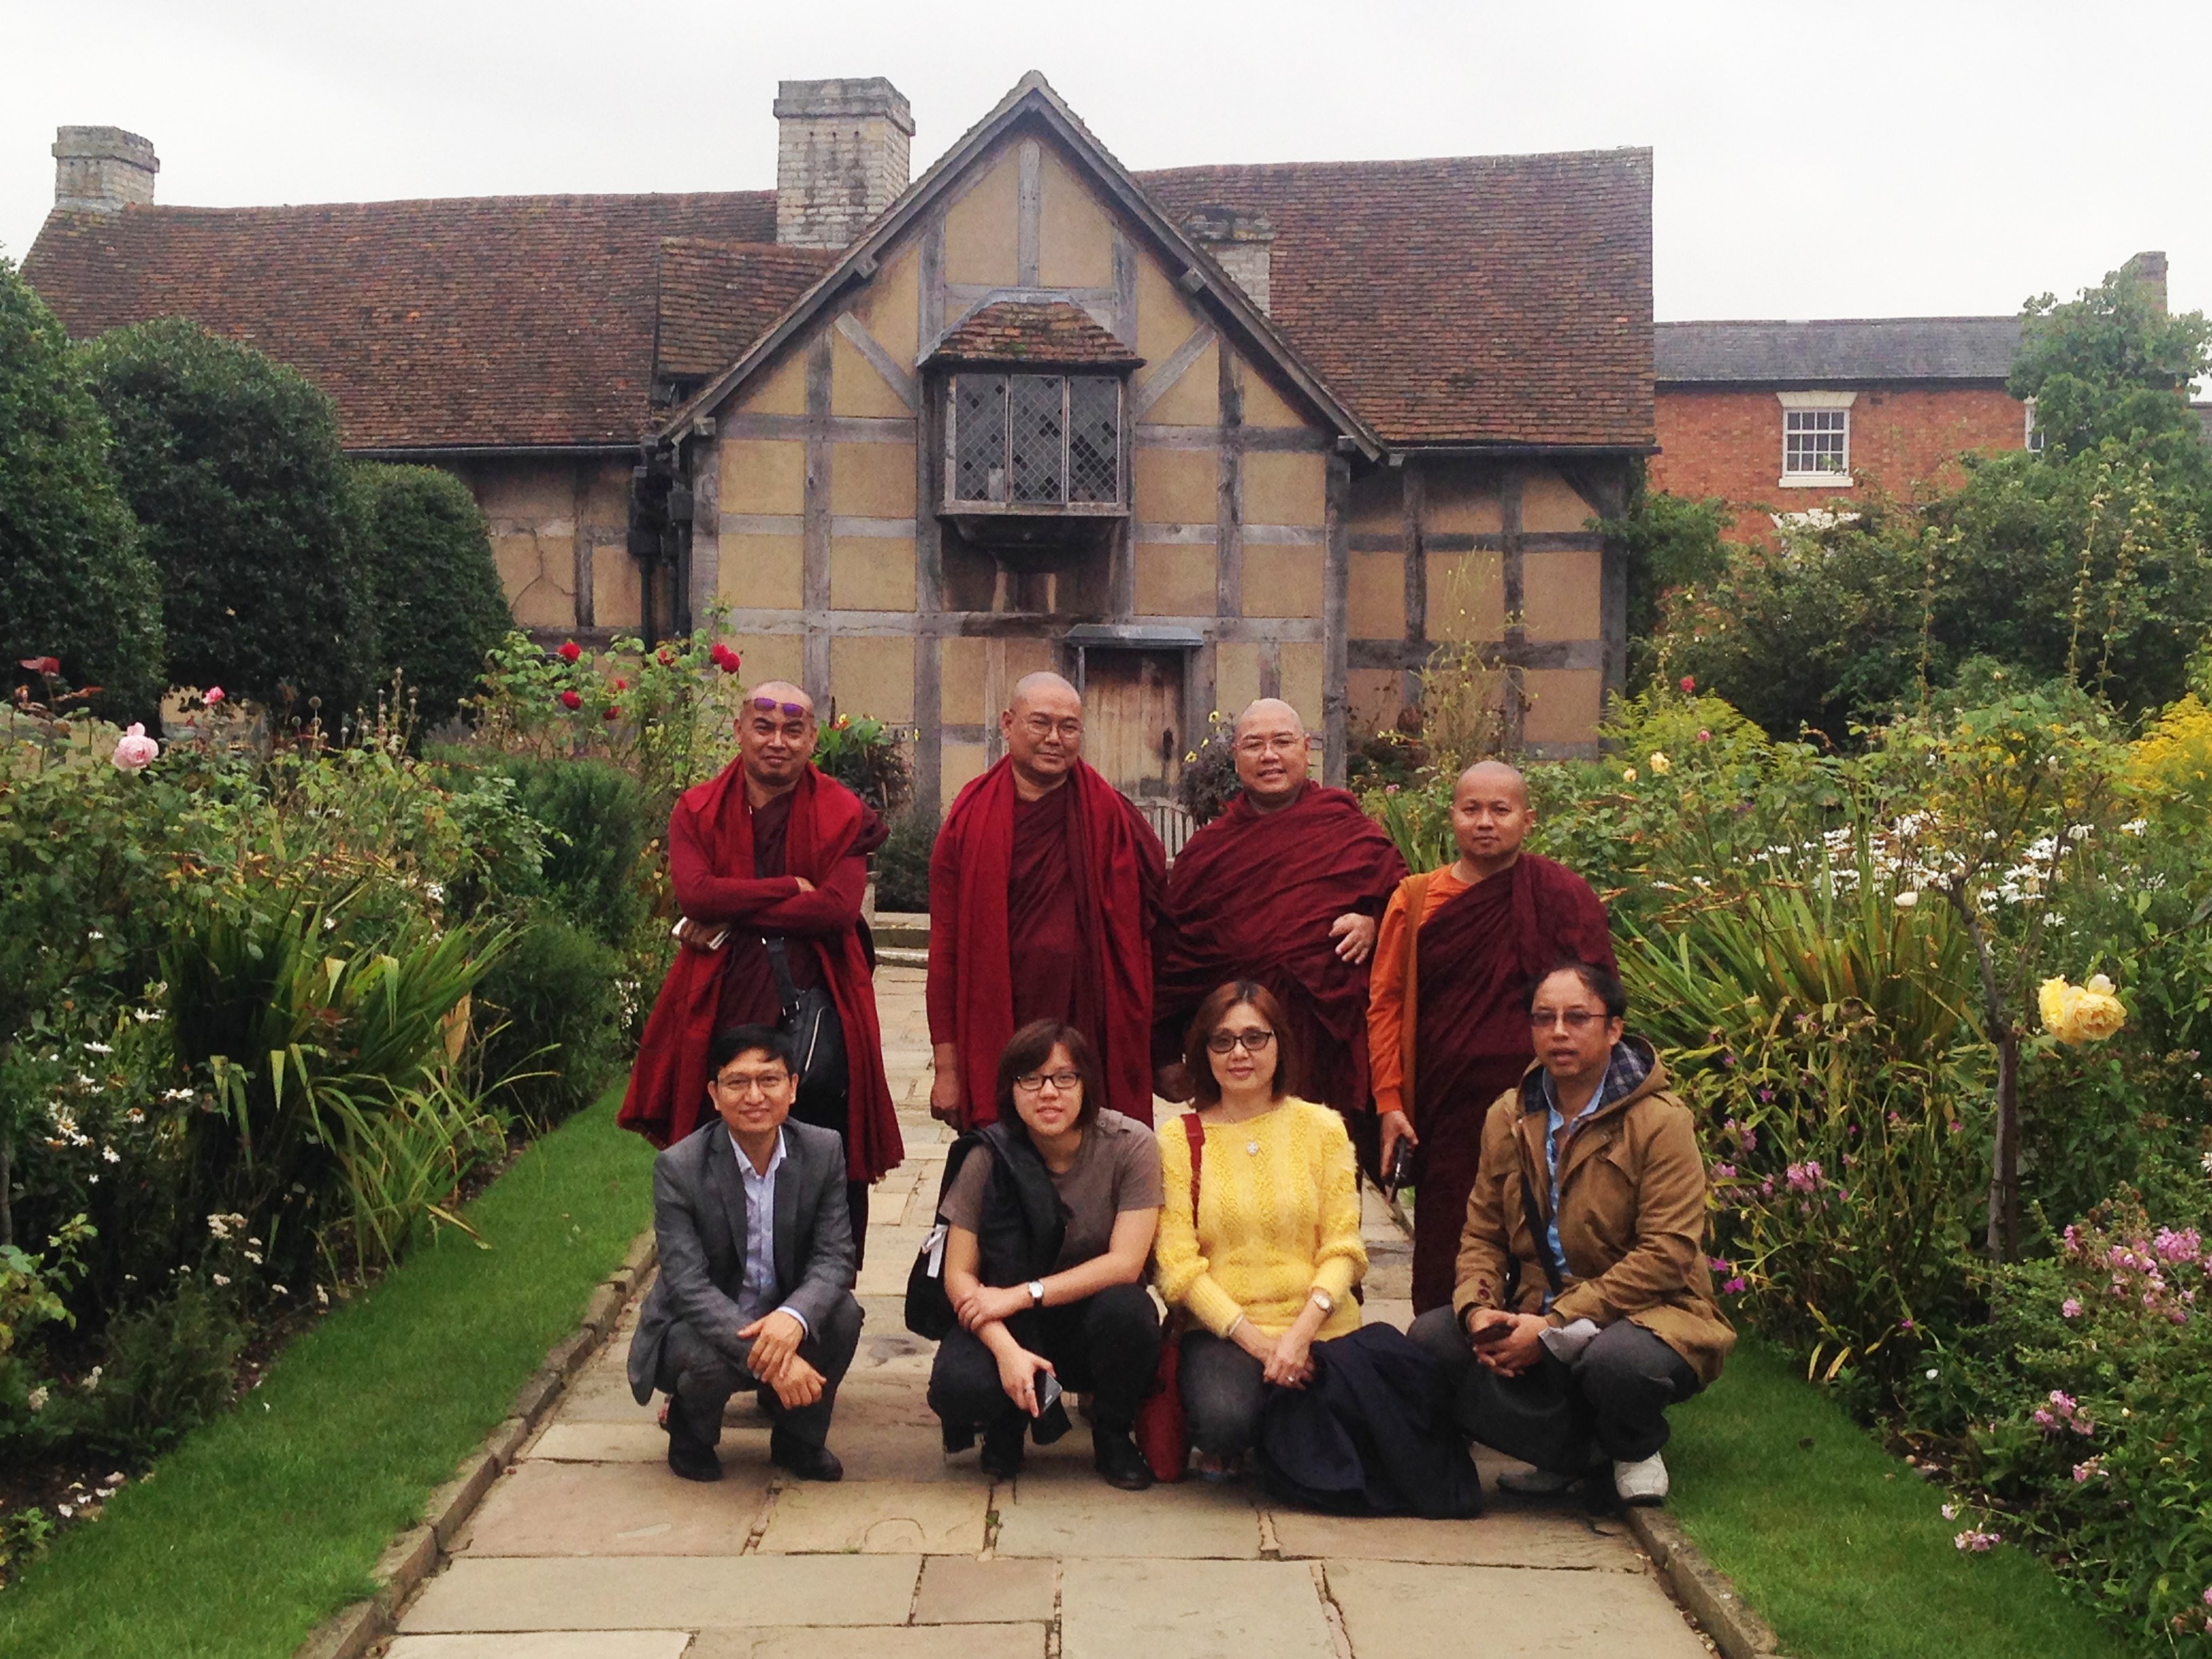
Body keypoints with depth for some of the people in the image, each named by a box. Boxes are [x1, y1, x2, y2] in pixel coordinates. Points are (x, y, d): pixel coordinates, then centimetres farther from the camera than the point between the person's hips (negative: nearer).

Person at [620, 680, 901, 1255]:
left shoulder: (843, 815, 4)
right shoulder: (697, 811, 8)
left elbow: (838, 906, -12)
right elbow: (693, 890, -11)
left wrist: (731, 916, -11)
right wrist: (790, 887, -10)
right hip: (724, 1014, 1)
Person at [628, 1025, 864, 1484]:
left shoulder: (823, 1151, -11)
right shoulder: (678, 1167, -20)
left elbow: (835, 1257, -16)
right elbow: (688, 1286, -26)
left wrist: (793, 1317, -38)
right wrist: (761, 1355, -40)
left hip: (784, 1321, 3)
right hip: (698, 1326, -3)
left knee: (843, 1314, -26)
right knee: (709, 1361, -35)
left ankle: (798, 1438, 1)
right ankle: (691, 1435, 4)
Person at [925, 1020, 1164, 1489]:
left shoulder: (1130, 1145, -14)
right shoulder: (990, 1156, -12)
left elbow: (1126, 1263, -19)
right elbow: (959, 1275, -12)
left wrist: (1023, 1294, -23)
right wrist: (1007, 1350, -29)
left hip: (1094, 1324, 0)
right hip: (1009, 1326, 0)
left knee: (1125, 1307, -34)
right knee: (957, 1386, -30)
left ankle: (1113, 1435, -3)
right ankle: (1007, 1424, 9)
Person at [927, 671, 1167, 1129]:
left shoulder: (1109, 815, 4)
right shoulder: (972, 817, 3)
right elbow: (946, 946, 2)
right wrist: (947, 1065, -3)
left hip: (1092, 1035, 0)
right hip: (994, 1046, 0)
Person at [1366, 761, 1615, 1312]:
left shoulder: (1564, 898, 1)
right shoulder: (1415, 899, 7)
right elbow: (1386, 1001, 7)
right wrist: (1390, 1101, 1)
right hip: (1444, 1115, 2)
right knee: (1441, 1267, 6)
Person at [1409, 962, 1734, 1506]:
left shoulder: (1660, 1121, -12)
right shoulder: (1508, 1118, 5)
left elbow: (1667, 1256, -19)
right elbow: (1482, 1234, 7)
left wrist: (1556, 1326, -23)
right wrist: (1478, 1310, -16)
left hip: (1644, 1314, -5)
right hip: (1534, 1319, 5)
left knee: (1616, 1359, -38)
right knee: (1431, 1337, -18)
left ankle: (1635, 1448, 1)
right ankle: (1579, 1450, -6)